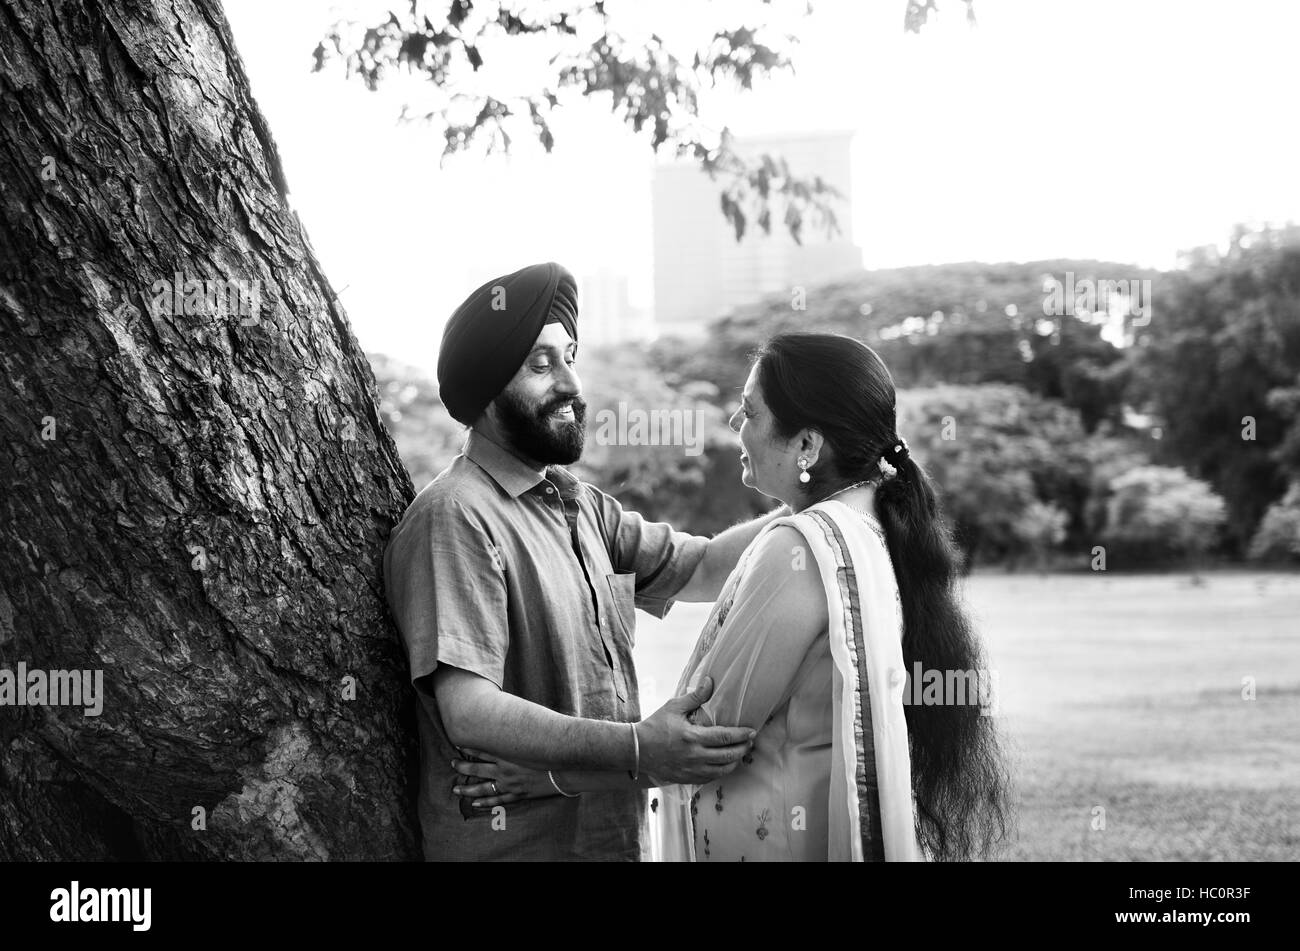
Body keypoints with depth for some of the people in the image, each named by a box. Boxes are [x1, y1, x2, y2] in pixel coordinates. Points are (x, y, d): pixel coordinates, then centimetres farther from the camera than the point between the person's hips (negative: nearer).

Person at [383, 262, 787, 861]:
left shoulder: (580, 505, 12)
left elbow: (702, 569, 12)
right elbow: (469, 712, -26)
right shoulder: (456, 517, -18)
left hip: (611, 831, 8)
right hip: (511, 840, -8)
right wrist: (635, 749, -35)